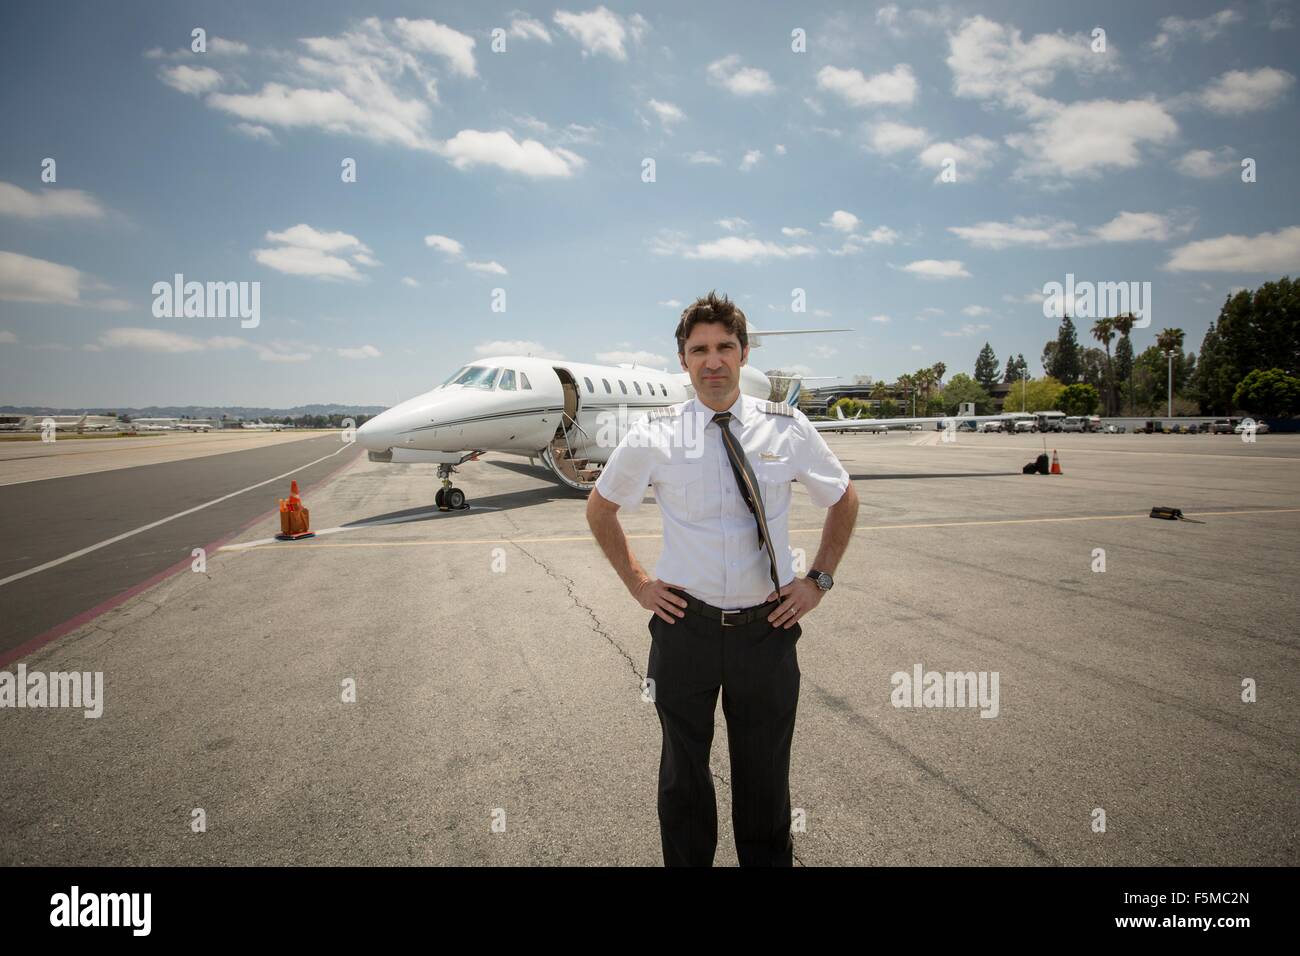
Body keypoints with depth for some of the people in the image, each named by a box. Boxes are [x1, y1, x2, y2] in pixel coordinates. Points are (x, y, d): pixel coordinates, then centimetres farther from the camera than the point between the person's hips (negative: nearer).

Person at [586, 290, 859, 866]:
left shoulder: (788, 429, -4)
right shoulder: (653, 436, -6)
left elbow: (844, 501, 12)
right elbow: (600, 508, 10)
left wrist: (819, 580, 4)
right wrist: (636, 581, 3)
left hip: (767, 627, 1)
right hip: (684, 625, 0)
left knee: (765, 772, 17)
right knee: (684, 771, 17)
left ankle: (770, 861, 42)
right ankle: (686, 862, 41)